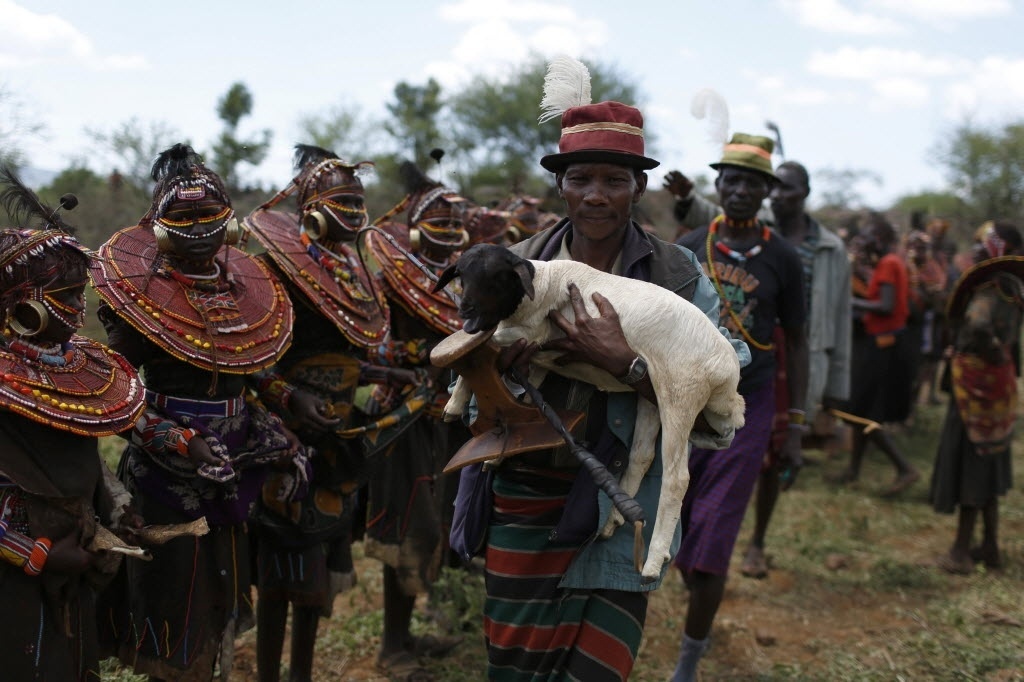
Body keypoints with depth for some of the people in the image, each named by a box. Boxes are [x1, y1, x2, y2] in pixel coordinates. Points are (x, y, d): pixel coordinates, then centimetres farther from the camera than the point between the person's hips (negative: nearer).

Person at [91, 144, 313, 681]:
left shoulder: (244, 290, 8)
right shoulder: (138, 292, -11)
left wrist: (281, 445, 7)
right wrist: (182, 445, -23)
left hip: (231, 474, 6)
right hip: (165, 476, -6)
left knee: (221, 593, 17)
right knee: (173, 597, 2)